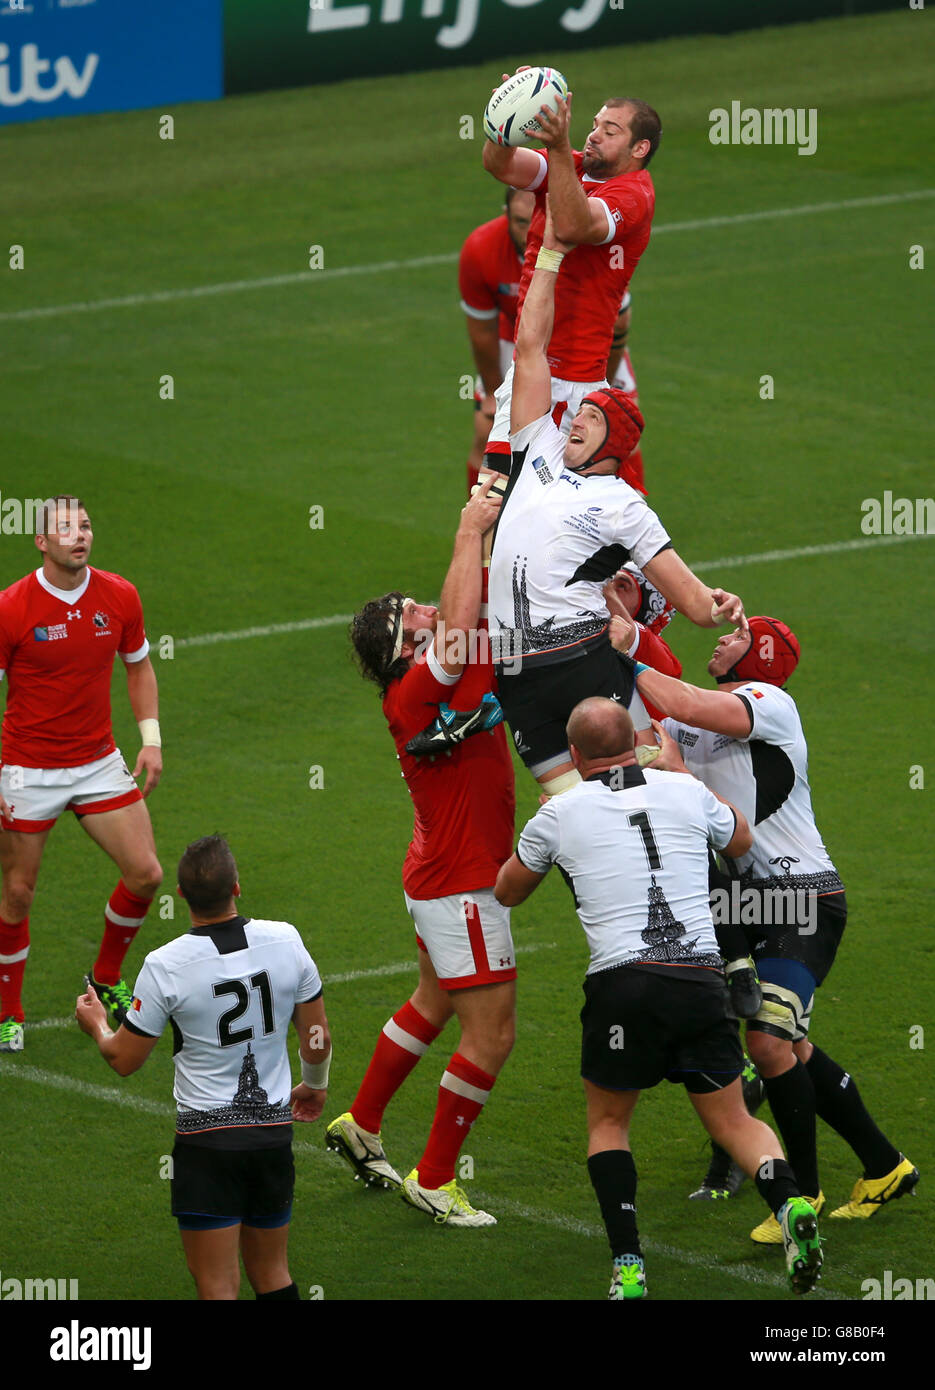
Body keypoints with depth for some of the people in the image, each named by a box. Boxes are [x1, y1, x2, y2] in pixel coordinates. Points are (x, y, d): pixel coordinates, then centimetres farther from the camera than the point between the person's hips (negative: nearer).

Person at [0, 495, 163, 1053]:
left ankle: (107, 980, 23)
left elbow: (138, 666, 14)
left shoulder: (120, 597, -3)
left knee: (146, 873, -1)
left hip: (99, 764, 4)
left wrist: (151, 738, 4)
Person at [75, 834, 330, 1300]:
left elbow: (124, 1060, -2)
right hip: (275, 1133, 4)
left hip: (207, 1137, -4)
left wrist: (96, 1025, 21)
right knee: (272, 1275, 17)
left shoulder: (165, 966, -14)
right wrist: (314, 1086, 29)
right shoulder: (286, 941, -4)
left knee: (217, 1288, -2)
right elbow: (318, 1038, 8)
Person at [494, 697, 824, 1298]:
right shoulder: (685, 791, 11)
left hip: (624, 985, -2)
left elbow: (509, 891, 24)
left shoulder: (560, 813, 7)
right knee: (734, 1120, 12)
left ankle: (629, 1268, 0)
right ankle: (788, 1200, -18)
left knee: (608, 1121, 17)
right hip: (702, 975, 2)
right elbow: (741, 841, 35)